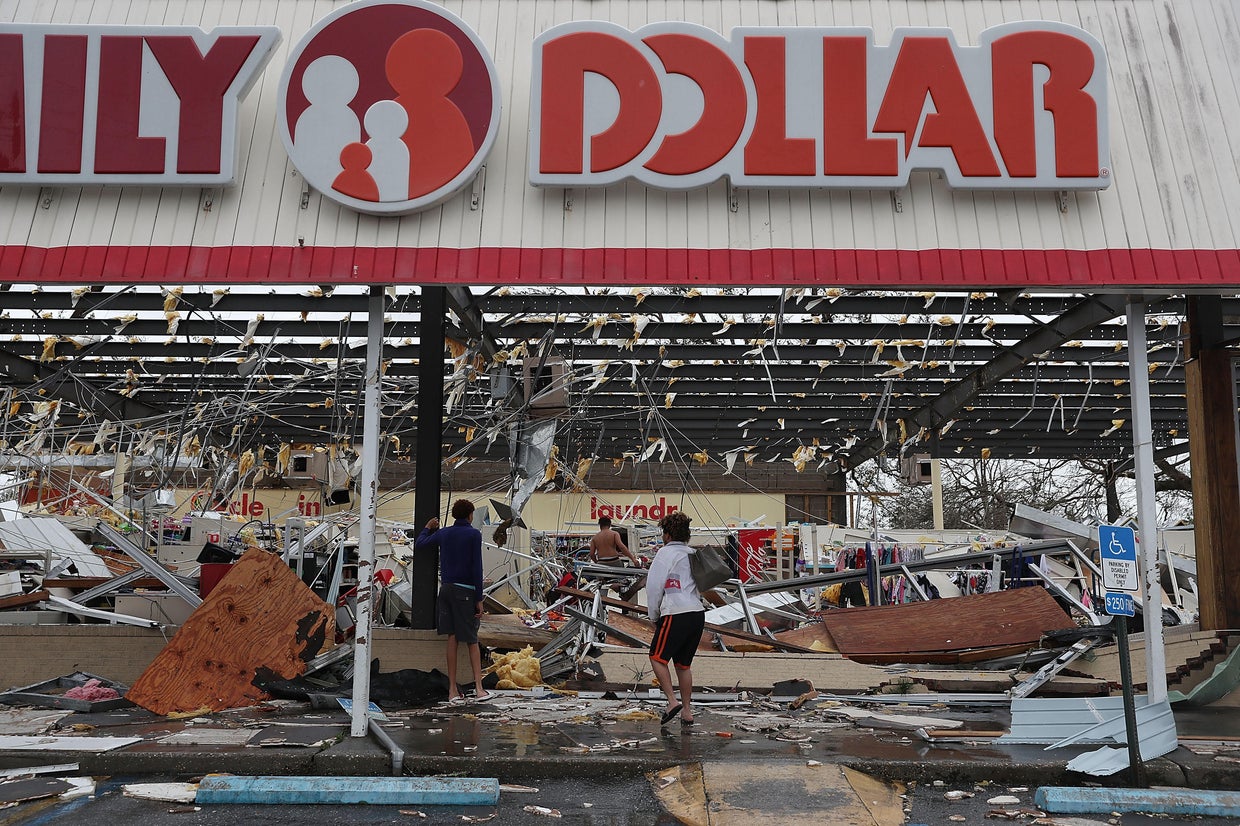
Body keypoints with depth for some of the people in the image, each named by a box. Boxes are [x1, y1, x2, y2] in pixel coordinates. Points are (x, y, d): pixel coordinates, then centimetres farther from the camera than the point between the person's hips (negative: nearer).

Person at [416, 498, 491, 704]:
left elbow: (419, 544, 22)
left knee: (452, 638, 6)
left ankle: (453, 689, 5)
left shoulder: (443, 533, 8)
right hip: (465, 591, -4)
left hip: (446, 589, 4)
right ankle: (478, 687, -3)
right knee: (472, 640, 3)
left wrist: (427, 528, 41)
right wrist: (479, 599, -7)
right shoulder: (474, 535, -6)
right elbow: (476, 568, -10)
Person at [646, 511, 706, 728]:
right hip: (698, 613, 7)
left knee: (657, 657, 6)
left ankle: (672, 701, -3)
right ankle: (686, 712, 17)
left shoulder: (666, 552, -5)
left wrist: (653, 615, 4)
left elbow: (654, 585, -7)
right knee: (683, 664, 15)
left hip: (676, 614, -7)